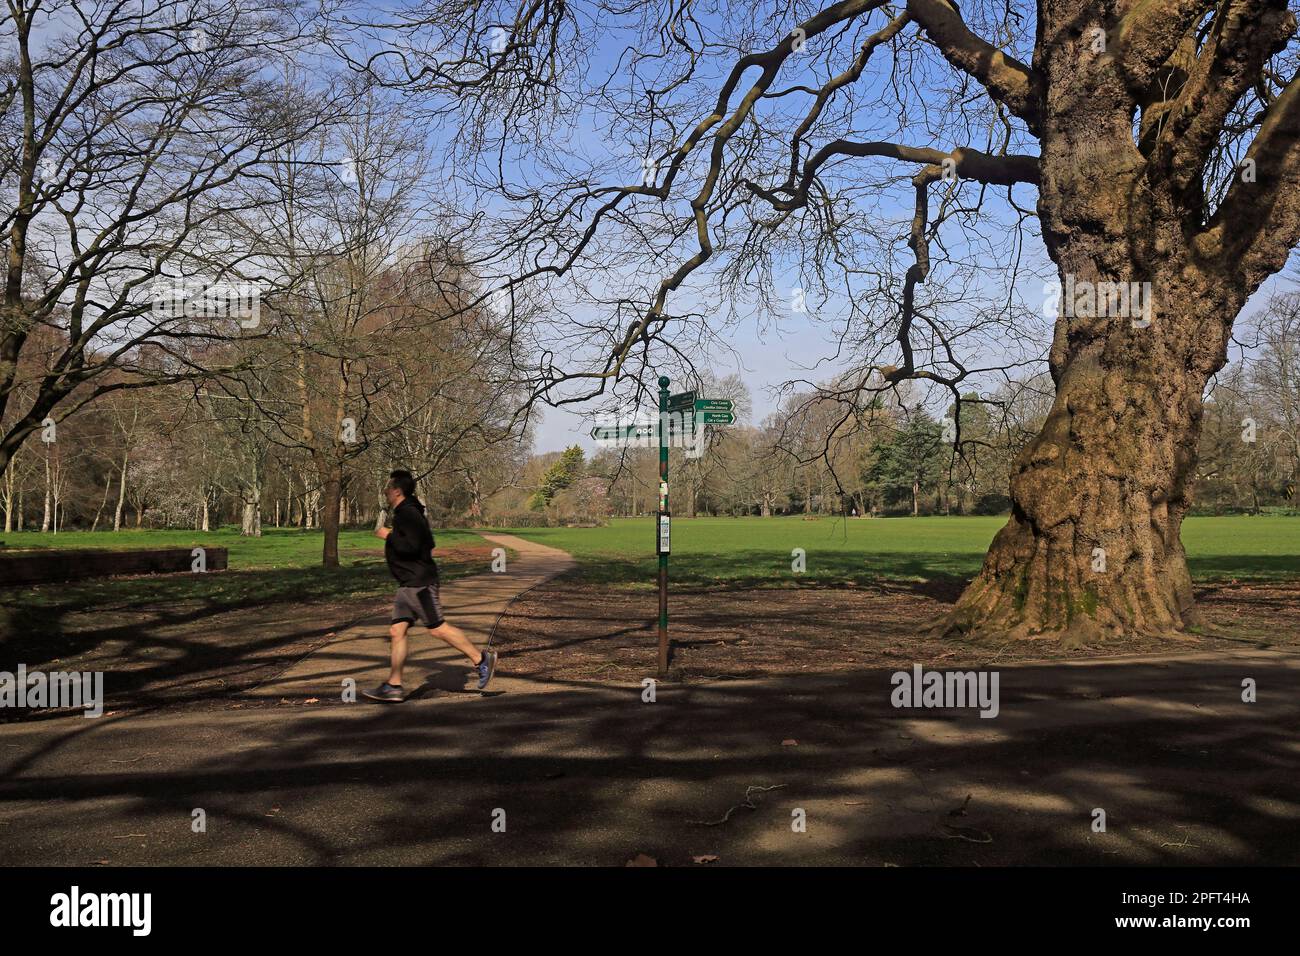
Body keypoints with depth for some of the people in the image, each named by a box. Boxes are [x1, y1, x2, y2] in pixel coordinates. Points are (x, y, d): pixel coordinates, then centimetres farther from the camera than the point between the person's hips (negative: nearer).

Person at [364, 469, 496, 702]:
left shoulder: (408, 514, -16)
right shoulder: (406, 512, 17)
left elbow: (412, 545, -26)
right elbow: (427, 544, 25)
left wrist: (388, 536, -15)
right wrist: (393, 549, 19)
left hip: (419, 583, -10)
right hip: (408, 585, 10)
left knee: (438, 629, -6)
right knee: (397, 631, 6)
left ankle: (481, 659, 5)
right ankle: (393, 686, 7)